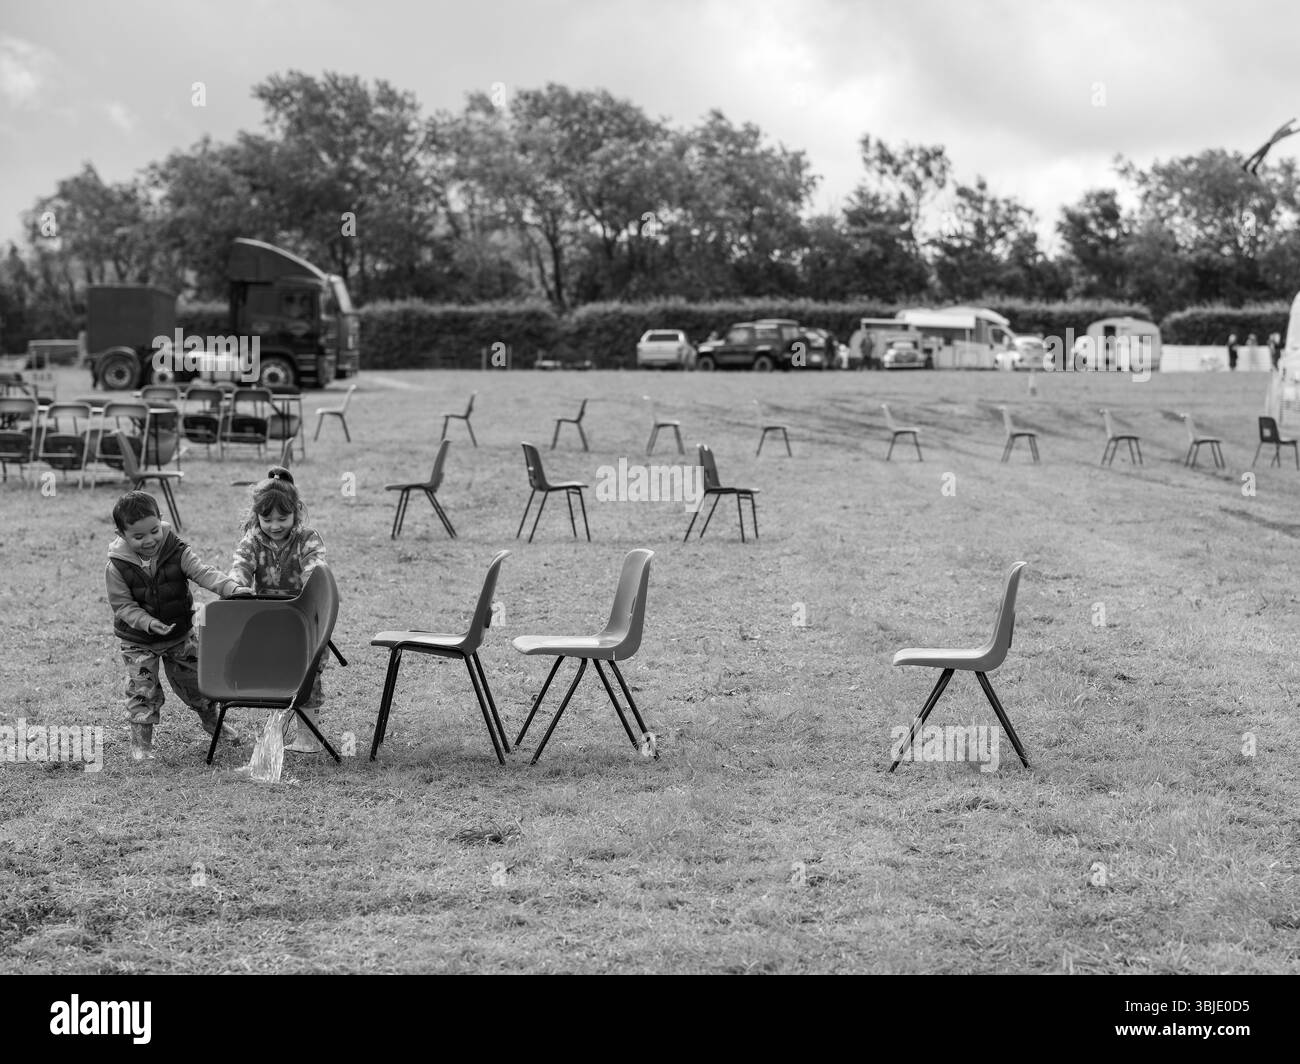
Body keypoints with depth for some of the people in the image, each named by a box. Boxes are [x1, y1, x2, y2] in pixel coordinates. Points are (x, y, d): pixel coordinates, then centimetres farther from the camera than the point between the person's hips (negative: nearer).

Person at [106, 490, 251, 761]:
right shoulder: (118, 566, -20)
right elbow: (122, 605, -16)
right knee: (142, 689, -3)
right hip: (138, 640, -2)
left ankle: (211, 721, 40)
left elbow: (203, 573, -28)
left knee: (195, 678, 15)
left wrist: (232, 587, -45)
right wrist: (149, 623, -32)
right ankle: (141, 743, 12)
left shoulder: (177, 550, -17)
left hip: (180, 632, 2)